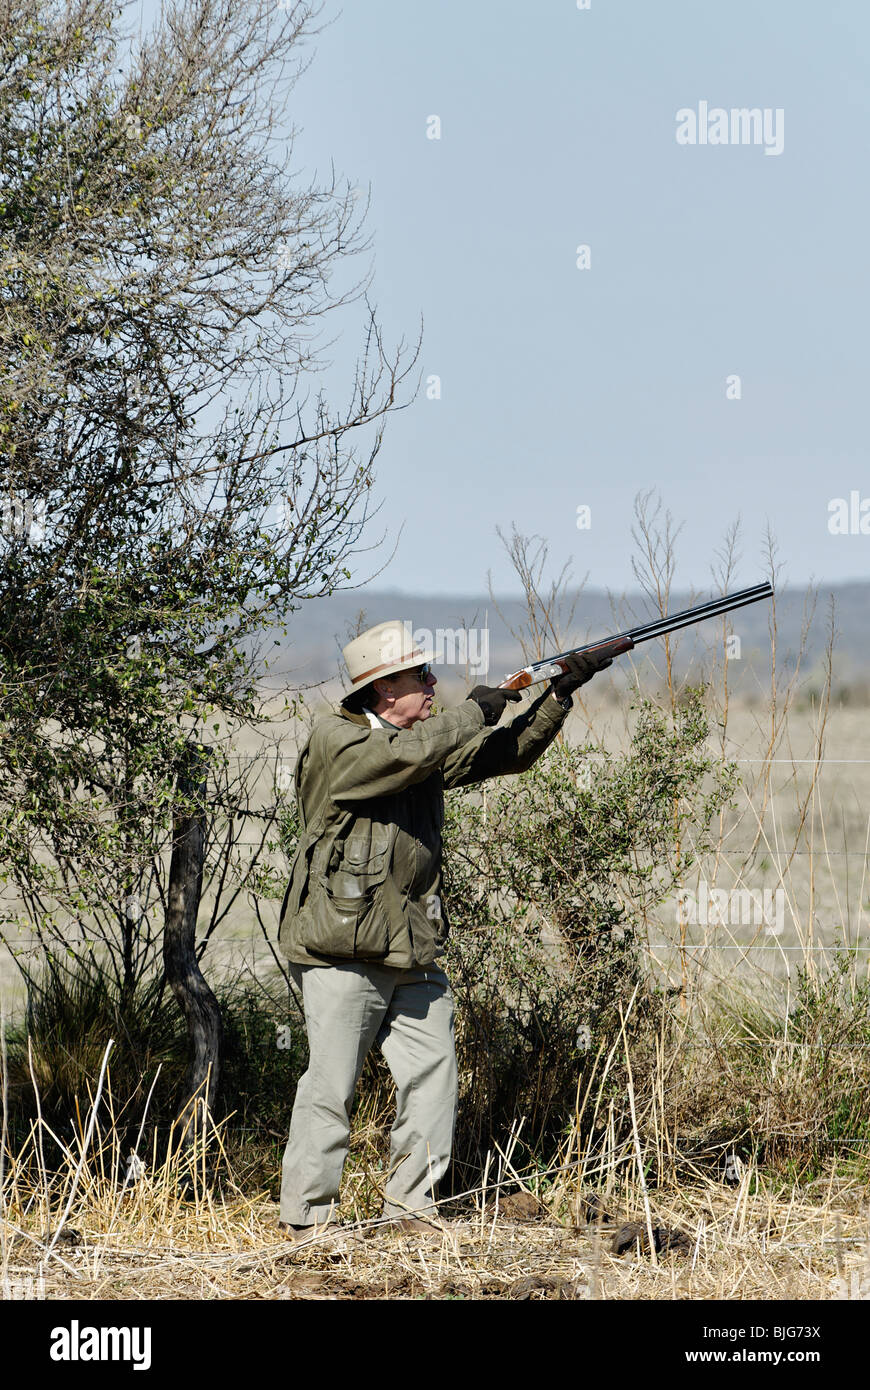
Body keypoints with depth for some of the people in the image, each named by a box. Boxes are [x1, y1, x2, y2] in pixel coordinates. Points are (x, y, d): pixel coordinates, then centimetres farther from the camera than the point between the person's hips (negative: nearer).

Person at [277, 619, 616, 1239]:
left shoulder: (434, 743, 14)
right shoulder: (334, 741, -8)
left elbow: (508, 752, 15)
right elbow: (409, 753, -25)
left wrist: (561, 692, 2)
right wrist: (475, 711, -12)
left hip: (414, 954, 7)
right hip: (342, 953, -7)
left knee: (434, 1077, 3)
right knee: (331, 1086, -6)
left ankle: (411, 1205, 13)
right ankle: (306, 1217, 2)